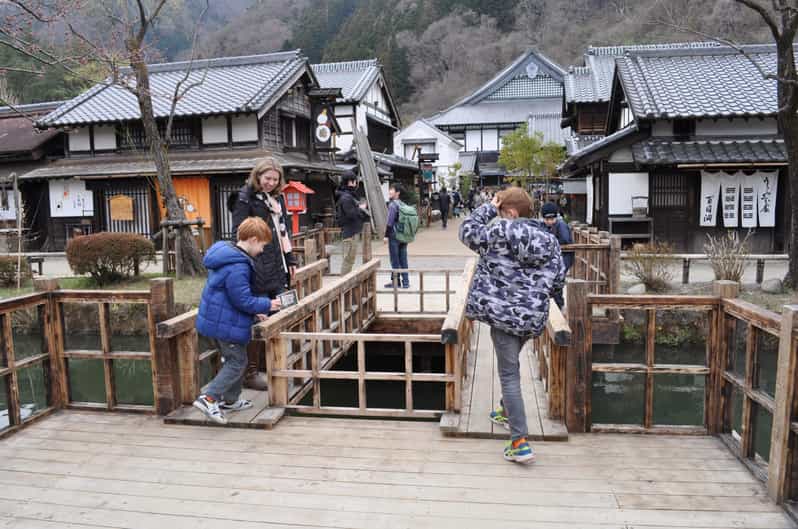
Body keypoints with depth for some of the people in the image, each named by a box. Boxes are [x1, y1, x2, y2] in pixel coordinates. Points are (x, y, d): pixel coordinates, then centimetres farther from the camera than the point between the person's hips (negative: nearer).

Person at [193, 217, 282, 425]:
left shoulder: (227, 256, 9)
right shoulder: (237, 267, -25)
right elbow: (243, 300, -24)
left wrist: (253, 312, 15)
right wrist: (267, 305, -10)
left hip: (218, 319, 10)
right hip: (226, 324, -10)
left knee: (235, 359, 20)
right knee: (237, 362, 0)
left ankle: (231, 400, 31)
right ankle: (209, 398, -4)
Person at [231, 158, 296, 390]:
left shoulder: (277, 198, 17)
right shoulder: (245, 198, -5)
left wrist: (290, 260, 20)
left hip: (277, 267, 8)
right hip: (258, 268, -7)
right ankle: (251, 372, 6)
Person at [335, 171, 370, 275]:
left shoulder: (351, 195, 16)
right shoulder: (345, 197, -16)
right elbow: (351, 214, -23)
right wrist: (361, 208, -8)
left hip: (353, 231, 11)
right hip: (349, 232, -11)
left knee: (350, 259, 17)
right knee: (348, 259, -7)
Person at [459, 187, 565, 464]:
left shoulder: (499, 231, -12)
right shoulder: (549, 240, 5)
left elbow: (467, 232, 1)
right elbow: (558, 280, 7)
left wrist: (488, 208, 8)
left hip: (504, 312, -6)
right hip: (534, 316, 6)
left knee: (510, 374, -1)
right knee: (511, 363, 29)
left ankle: (520, 442, -3)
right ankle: (507, 412, 48)